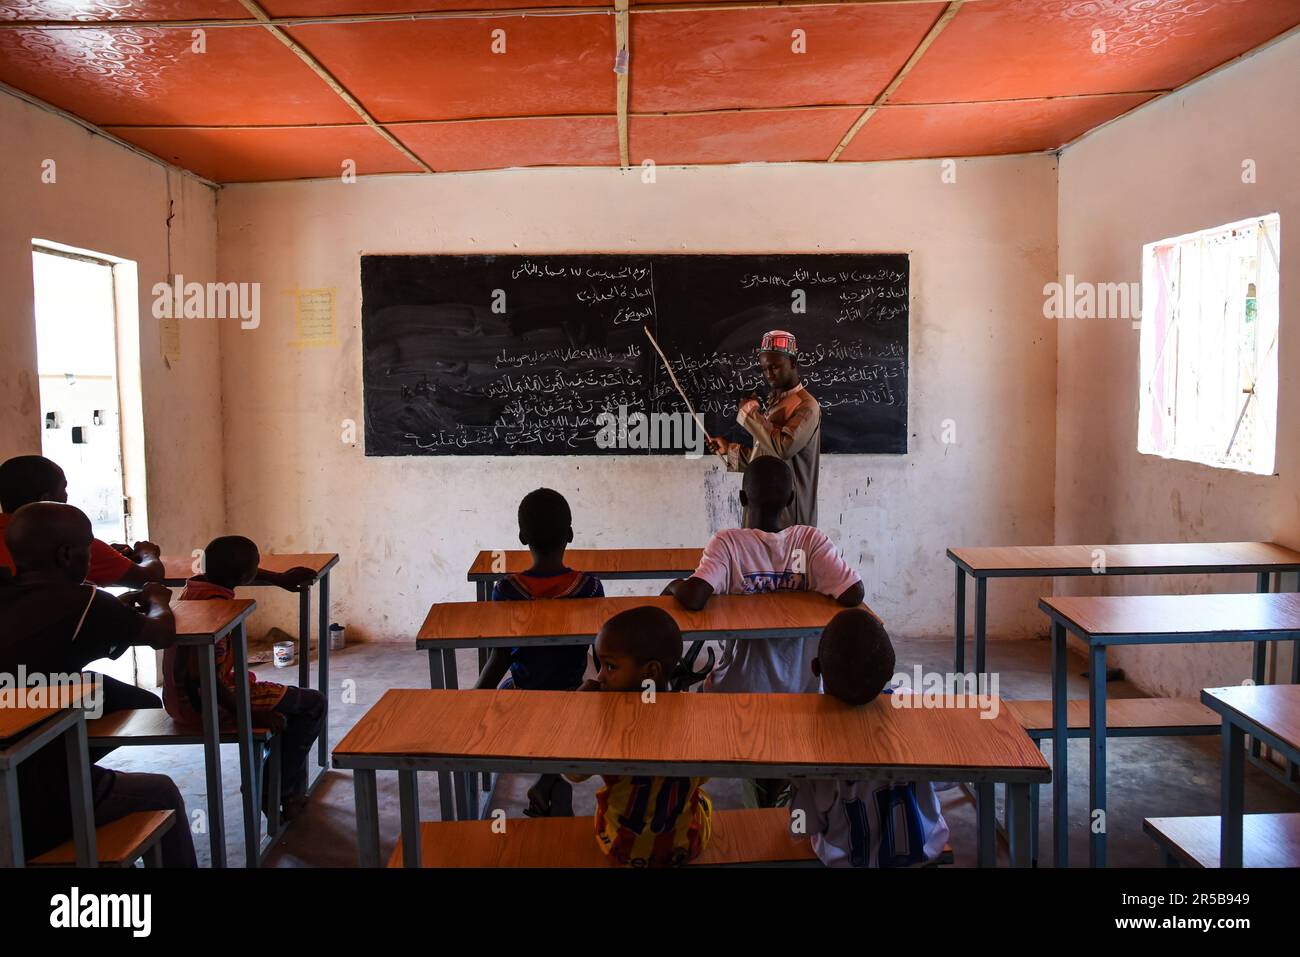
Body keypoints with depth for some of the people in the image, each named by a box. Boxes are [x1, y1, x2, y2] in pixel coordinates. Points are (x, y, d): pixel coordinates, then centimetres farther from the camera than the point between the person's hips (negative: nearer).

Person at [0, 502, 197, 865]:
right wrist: (158, 601, 21)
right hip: (41, 810, -7)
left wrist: (116, 610, 22)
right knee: (163, 793, 19)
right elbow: (162, 634, 1)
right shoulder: (75, 602, -15)